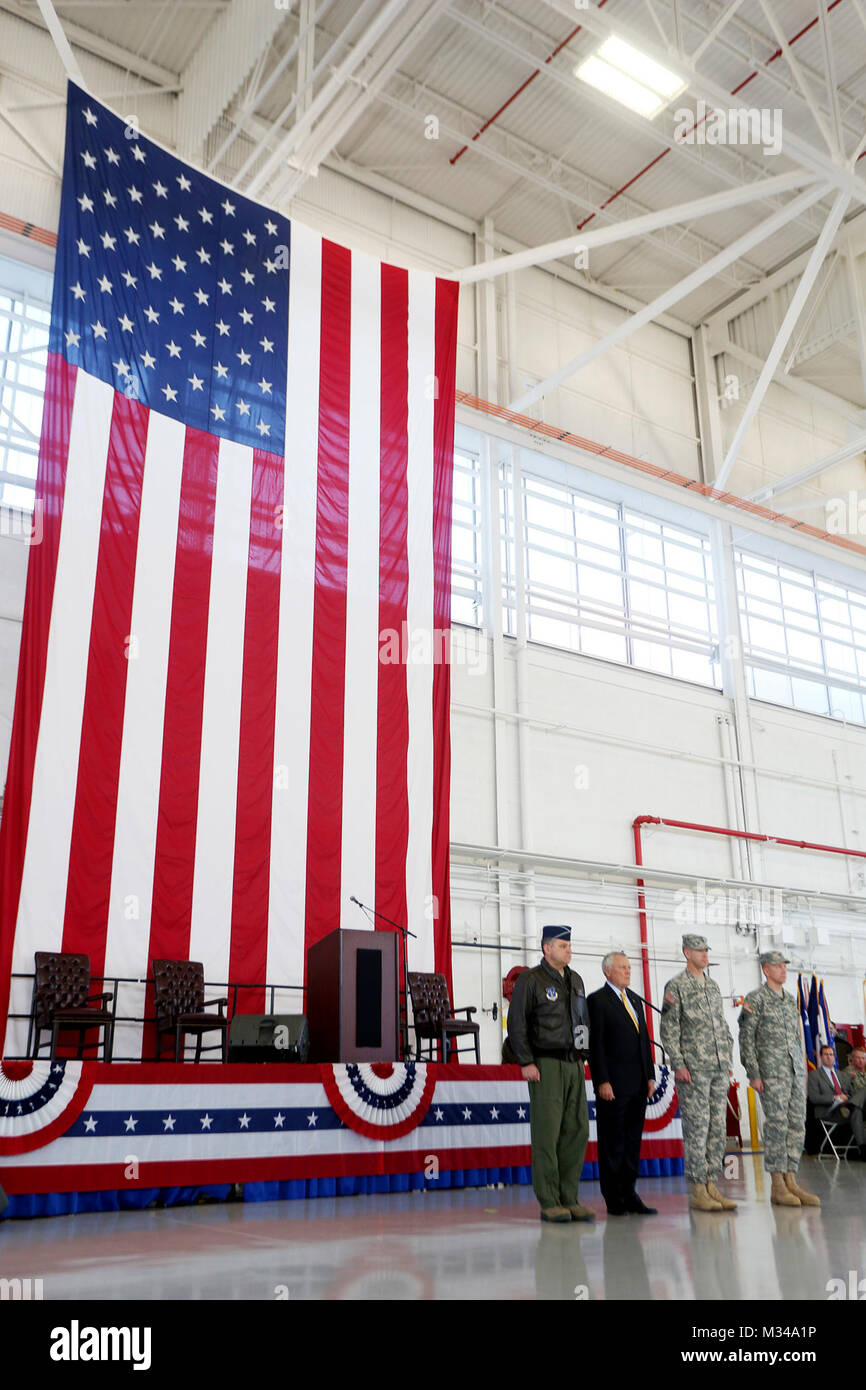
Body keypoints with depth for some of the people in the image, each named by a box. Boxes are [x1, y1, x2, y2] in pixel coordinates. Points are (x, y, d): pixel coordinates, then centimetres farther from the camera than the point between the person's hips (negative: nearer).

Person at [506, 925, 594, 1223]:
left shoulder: (575, 980, 15)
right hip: (545, 1065, -7)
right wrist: (526, 1063, -14)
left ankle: (569, 1200, 13)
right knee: (547, 1133, -5)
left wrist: (582, 1057, 14)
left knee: (577, 1131, 5)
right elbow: (516, 1023, -9)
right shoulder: (530, 980, -6)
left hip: (574, 1064, 7)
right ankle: (549, 1204, 2)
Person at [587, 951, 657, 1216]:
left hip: (638, 1085, 7)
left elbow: (644, 1039, 19)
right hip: (613, 1085, -7)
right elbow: (595, 1044, -11)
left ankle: (629, 1195, 19)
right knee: (612, 1144, 0)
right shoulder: (597, 1000, -6)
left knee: (633, 1141, 11)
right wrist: (602, 1081, -16)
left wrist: (650, 1076, 11)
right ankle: (614, 1200, 7)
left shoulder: (635, 999, 17)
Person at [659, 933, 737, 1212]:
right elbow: (668, 1029, -9)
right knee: (696, 1127, -5)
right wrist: (678, 1064, -14)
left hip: (719, 1069, 7)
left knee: (717, 1127, 7)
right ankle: (698, 1191, 1)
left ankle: (712, 1185, 14)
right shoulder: (676, 986, -5)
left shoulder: (713, 986, 16)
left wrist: (728, 1061, 14)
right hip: (693, 1069, -7)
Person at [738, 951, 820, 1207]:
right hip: (771, 1073, -7)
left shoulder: (791, 1000, 16)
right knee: (777, 1125, -7)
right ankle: (777, 1187, -1)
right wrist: (753, 1075, -13)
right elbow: (746, 1039, -8)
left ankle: (791, 1182, 10)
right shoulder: (755, 999, -5)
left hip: (795, 1071, 7)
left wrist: (804, 1074, 16)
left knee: (797, 1125, 4)